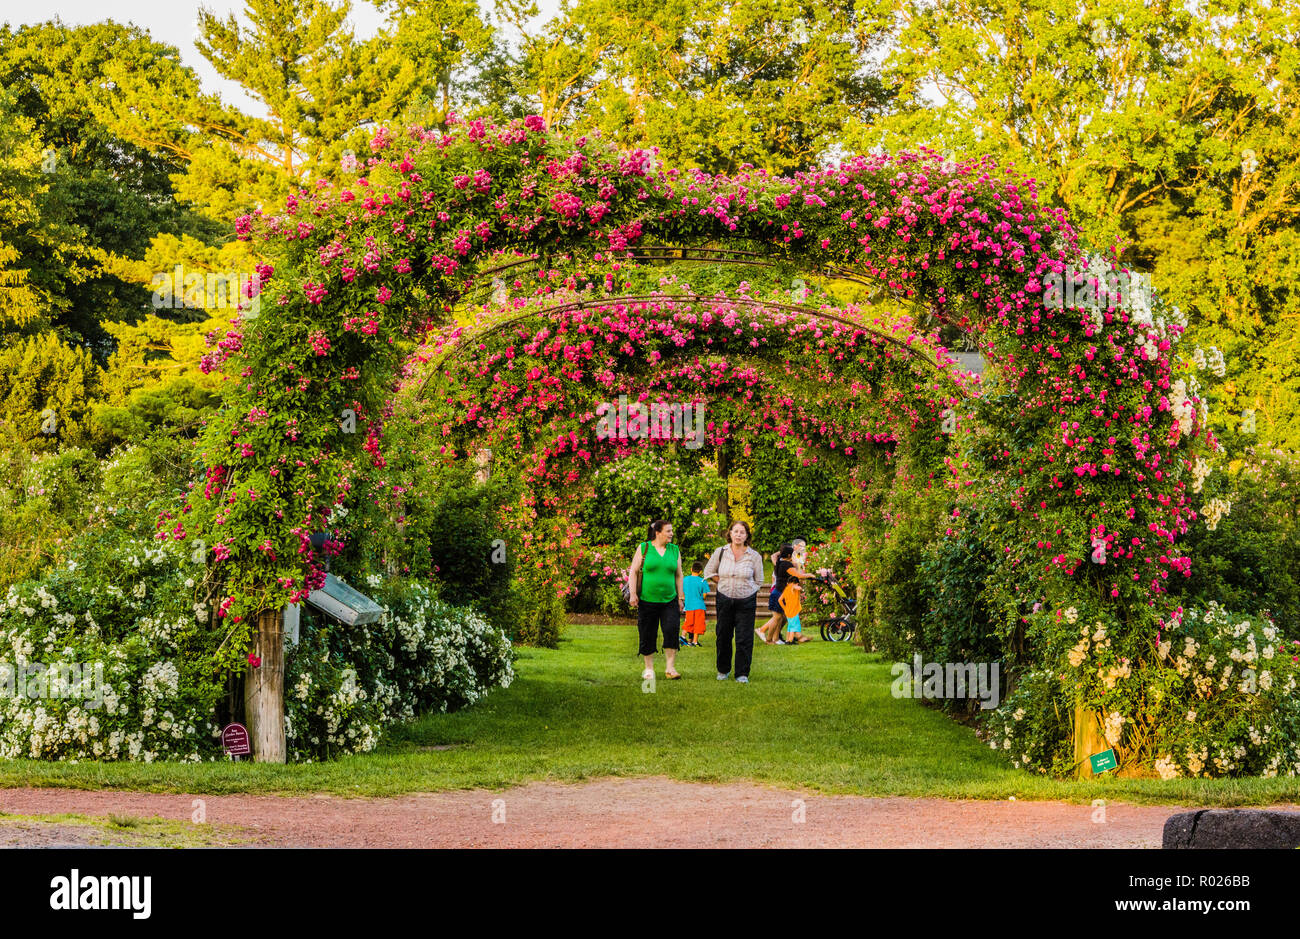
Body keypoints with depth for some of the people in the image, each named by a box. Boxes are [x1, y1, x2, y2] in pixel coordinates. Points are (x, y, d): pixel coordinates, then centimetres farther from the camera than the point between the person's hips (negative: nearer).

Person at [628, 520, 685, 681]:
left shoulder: (675, 550, 10)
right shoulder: (644, 548, 1)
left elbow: (678, 575, 16)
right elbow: (633, 572, 2)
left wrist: (680, 597, 11)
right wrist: (633, 594, -7)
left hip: (669, 601, 2)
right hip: (647, 601, -2)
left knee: (672, 630, -16)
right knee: (647, 636, 3)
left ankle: (670, 668, -11)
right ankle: (649, 668, 18)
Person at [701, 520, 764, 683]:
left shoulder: (754, 556, -2)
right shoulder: (720, 552, 0)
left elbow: (758, 581, 9)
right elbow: (708, 571, 13)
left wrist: (744, 589, 0)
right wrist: (724, 583, 5)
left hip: (746, 602, -1)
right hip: (724, 599, 1)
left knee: (744, 638, -4)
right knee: (723, 636, 6)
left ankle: (742, 674, 4)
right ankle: (723, 670, 23)